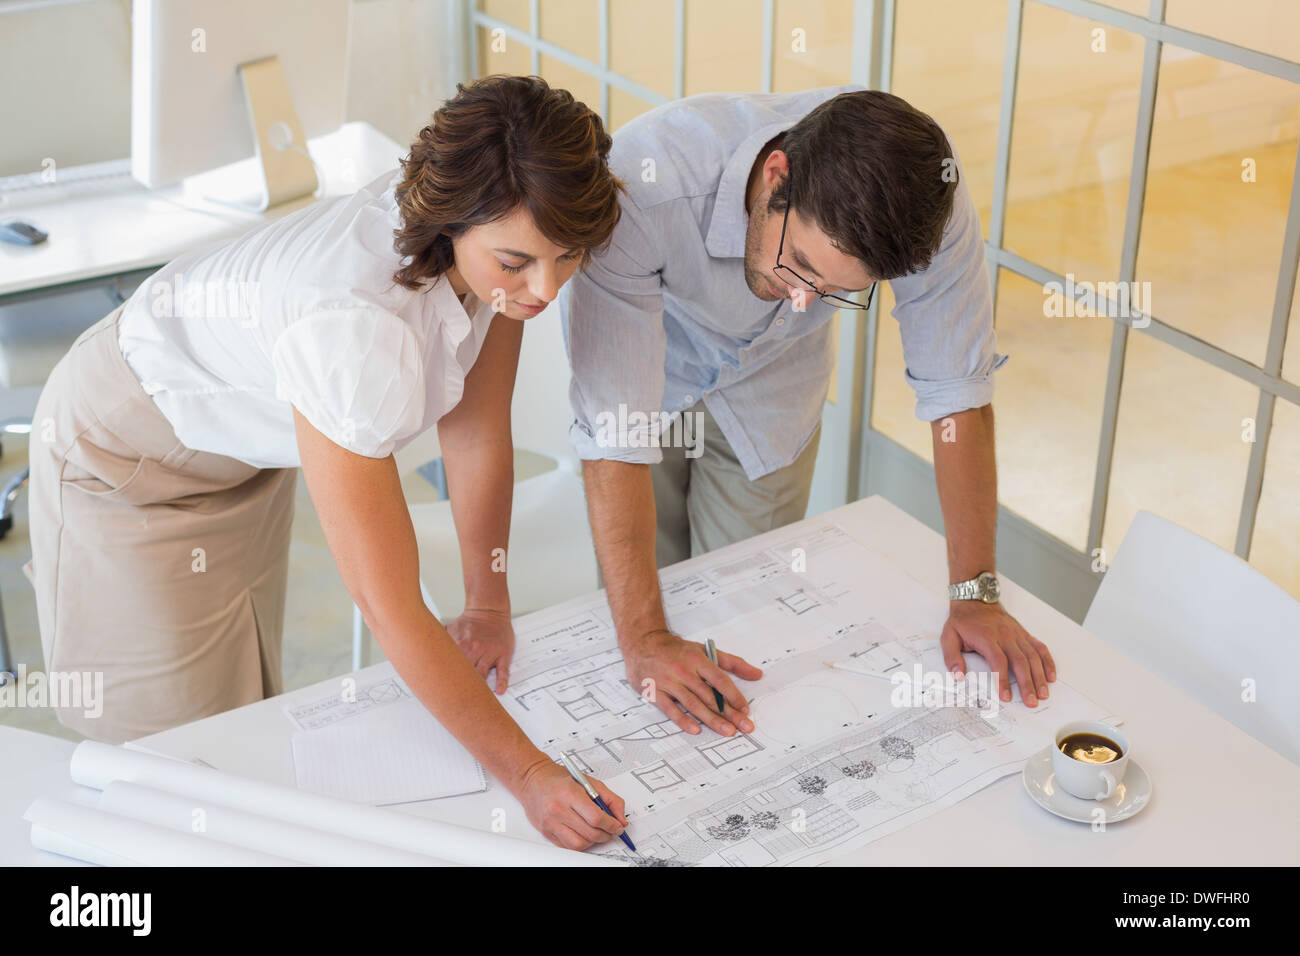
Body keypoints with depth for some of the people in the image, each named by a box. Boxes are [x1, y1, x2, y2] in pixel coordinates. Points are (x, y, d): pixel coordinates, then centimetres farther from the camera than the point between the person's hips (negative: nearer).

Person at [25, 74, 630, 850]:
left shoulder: (499, 234, -24)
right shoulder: (353, 322, -45)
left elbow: (478, 432, -9)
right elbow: (390, 609, -41)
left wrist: (489, 605, -6)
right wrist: (526, 772, -39)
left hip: (251, 441, 7)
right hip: (125, 444, -7)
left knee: (253, 702, 19)